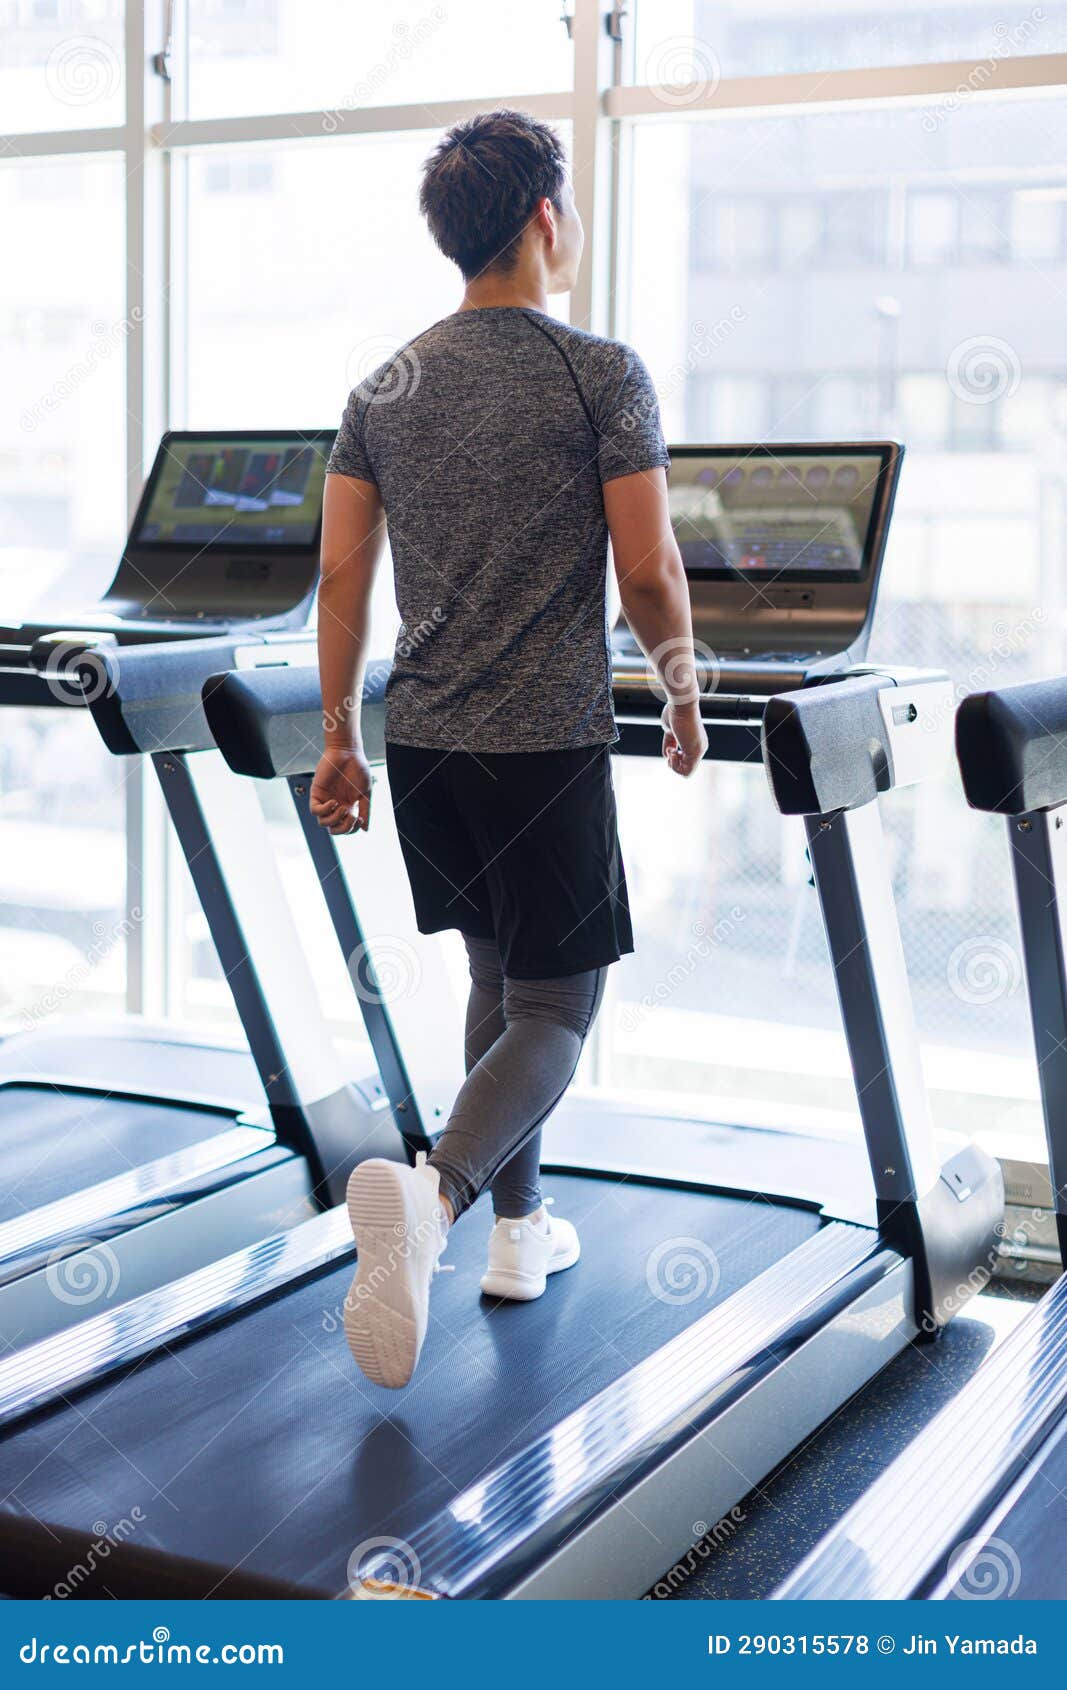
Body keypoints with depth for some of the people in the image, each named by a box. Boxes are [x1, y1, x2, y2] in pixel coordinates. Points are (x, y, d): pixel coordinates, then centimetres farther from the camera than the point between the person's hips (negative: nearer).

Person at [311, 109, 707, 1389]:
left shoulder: (385, 387, 8)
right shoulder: (600, 374, -7)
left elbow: (341, 576, 5)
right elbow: (649, 575, -10)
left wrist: (336, 737, 11)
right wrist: (683, 695, 7)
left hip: (423, 738, 6)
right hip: (548, 740, -6)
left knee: (497, 975, 20)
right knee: (555, 1008, 0)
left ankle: (518, 1228, 27)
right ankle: (432, 1190, -25)